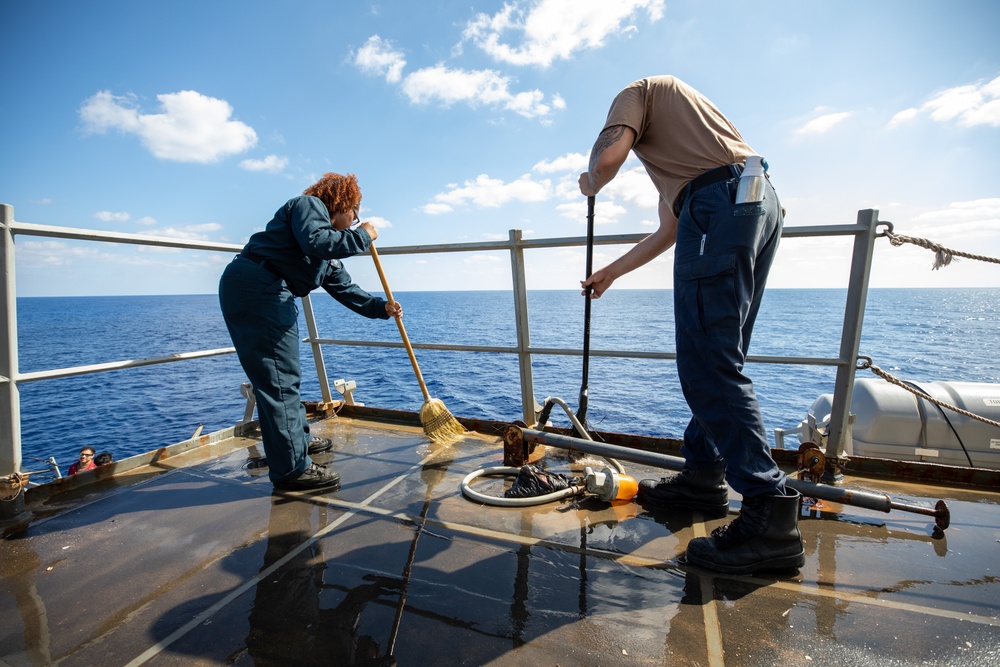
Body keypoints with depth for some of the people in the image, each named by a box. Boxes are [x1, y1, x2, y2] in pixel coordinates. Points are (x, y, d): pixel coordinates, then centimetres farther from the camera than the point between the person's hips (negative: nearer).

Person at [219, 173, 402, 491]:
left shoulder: (328, 254, 25)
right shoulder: (309, 205, 0)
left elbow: (344, 288, 25)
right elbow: (315, 242, -20)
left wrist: (381, 308, 18)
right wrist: (361, 237, -9)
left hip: (268, 295, 11)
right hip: (256, 286, -11)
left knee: (285, 377, 19)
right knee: (279, 379, -10)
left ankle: (298, 441, 35)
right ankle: (292, 468, -5)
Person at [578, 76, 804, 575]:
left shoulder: (639, 91, 16)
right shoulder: (672, 139, 39)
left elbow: (608, 157, -8)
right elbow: (668, 230, 34)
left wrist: (590, 185, 16)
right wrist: (610, 273, 39)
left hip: (722, 201, -10)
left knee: (709, 364, -14)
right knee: (716, 356, 10)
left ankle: (769, 518, -13)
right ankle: (703, 476, 18)